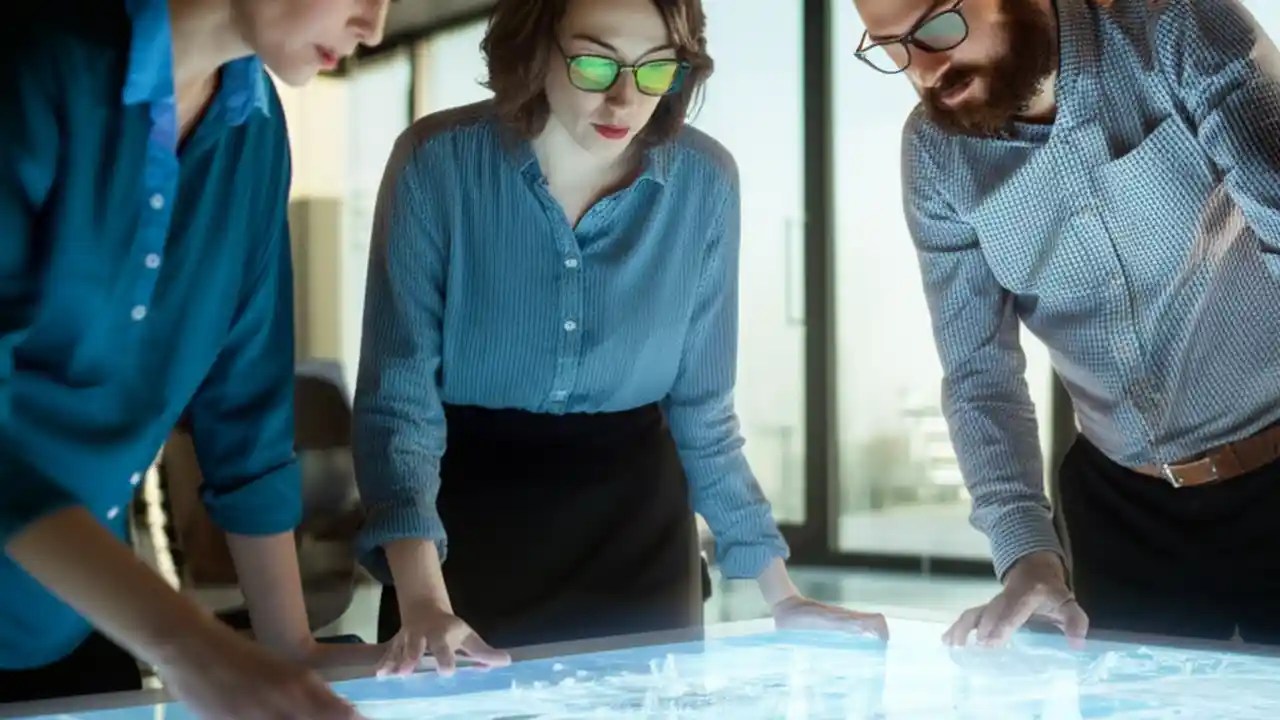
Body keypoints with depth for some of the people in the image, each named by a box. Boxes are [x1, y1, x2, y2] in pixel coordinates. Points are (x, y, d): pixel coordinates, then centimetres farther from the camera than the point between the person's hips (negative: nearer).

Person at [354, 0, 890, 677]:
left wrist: (780, 593, -1)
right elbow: (399, 391, -17)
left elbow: (700, 403, 2)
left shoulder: (704, 182, -7)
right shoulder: (438, 161, -15)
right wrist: (423, 601, -30)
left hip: (637, 517, 2)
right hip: (468, 508, -2)